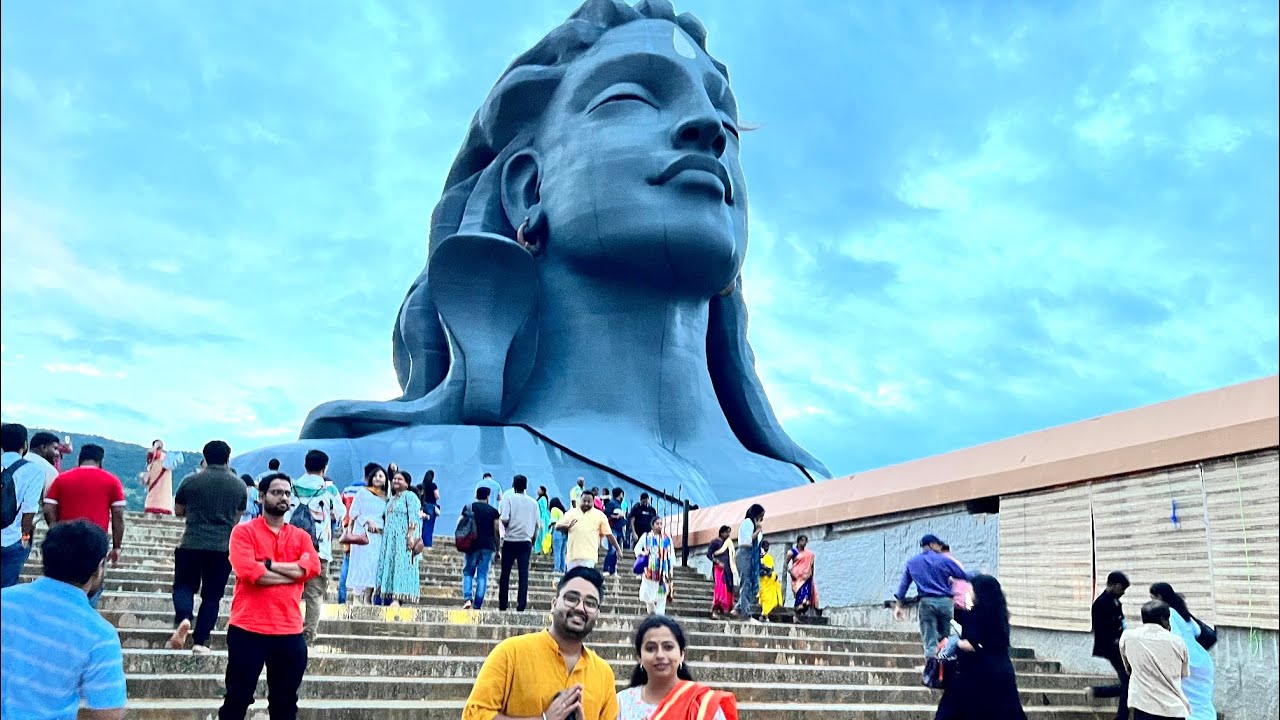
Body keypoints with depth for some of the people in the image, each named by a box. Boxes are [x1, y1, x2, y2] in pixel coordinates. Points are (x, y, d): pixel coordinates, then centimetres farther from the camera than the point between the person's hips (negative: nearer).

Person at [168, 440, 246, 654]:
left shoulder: (191, 481, -1)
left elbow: (178, 511, 13)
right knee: (212, 595, 8)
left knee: (184, 586, 13)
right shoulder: (239, 485, 3)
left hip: (192, 544, -1)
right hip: (223, 548, 1)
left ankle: (182, 618, -15)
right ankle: (200, 642, 5)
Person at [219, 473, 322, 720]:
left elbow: (312, 567, -7)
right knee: (237, 700, 6)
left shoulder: (301, 536, 11)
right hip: (247, 630, -3)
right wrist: (294, 571, -9)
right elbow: (248, 571, -16)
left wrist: (268, 564, -11)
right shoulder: (244, 531, 0)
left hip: (290, 632, 4)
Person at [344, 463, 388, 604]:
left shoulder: (385, 496, 14)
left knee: (374, 564, -3)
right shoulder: (362, 492, 4)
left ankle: (367, 599, -3)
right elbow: (353, 513, 0)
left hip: (378, 534, 4)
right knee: (361, 562, -8)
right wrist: (367, 521, -11)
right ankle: (356, 597, -8)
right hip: (362, 533, -3)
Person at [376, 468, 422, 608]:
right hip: (390, 537, 8)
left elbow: (413, 517, -12)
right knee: (388, 565, 2)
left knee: (401, 565, -12)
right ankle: (390, 596, 2)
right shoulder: (392, 498, 22)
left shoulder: (410, 496, -3)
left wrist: (410, 535, -21)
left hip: (403, 537, -8)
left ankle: (397, 598, -16)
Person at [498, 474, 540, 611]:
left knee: (505, 573, 7)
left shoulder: (509, 498, -2)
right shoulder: (533, 502, 7)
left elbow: (504, 519, -15)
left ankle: (502, 604, 10)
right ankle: (521, 604, -4)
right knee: (523, 573, 1)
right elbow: (537, 525, 8)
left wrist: (506, 527, 7)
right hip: (526, 541, 2)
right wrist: (533, 543, 18)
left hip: (510, 540, -2)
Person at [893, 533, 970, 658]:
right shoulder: (945, 560, 3)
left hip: (926, 602, 1)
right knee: (944, 639, 13)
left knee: (929, 641, -1)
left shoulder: (912, 563, 11)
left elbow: (904, 584, 13)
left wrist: (898, 605, 19)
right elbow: (964, 576, 10)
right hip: (945, 601, -1)